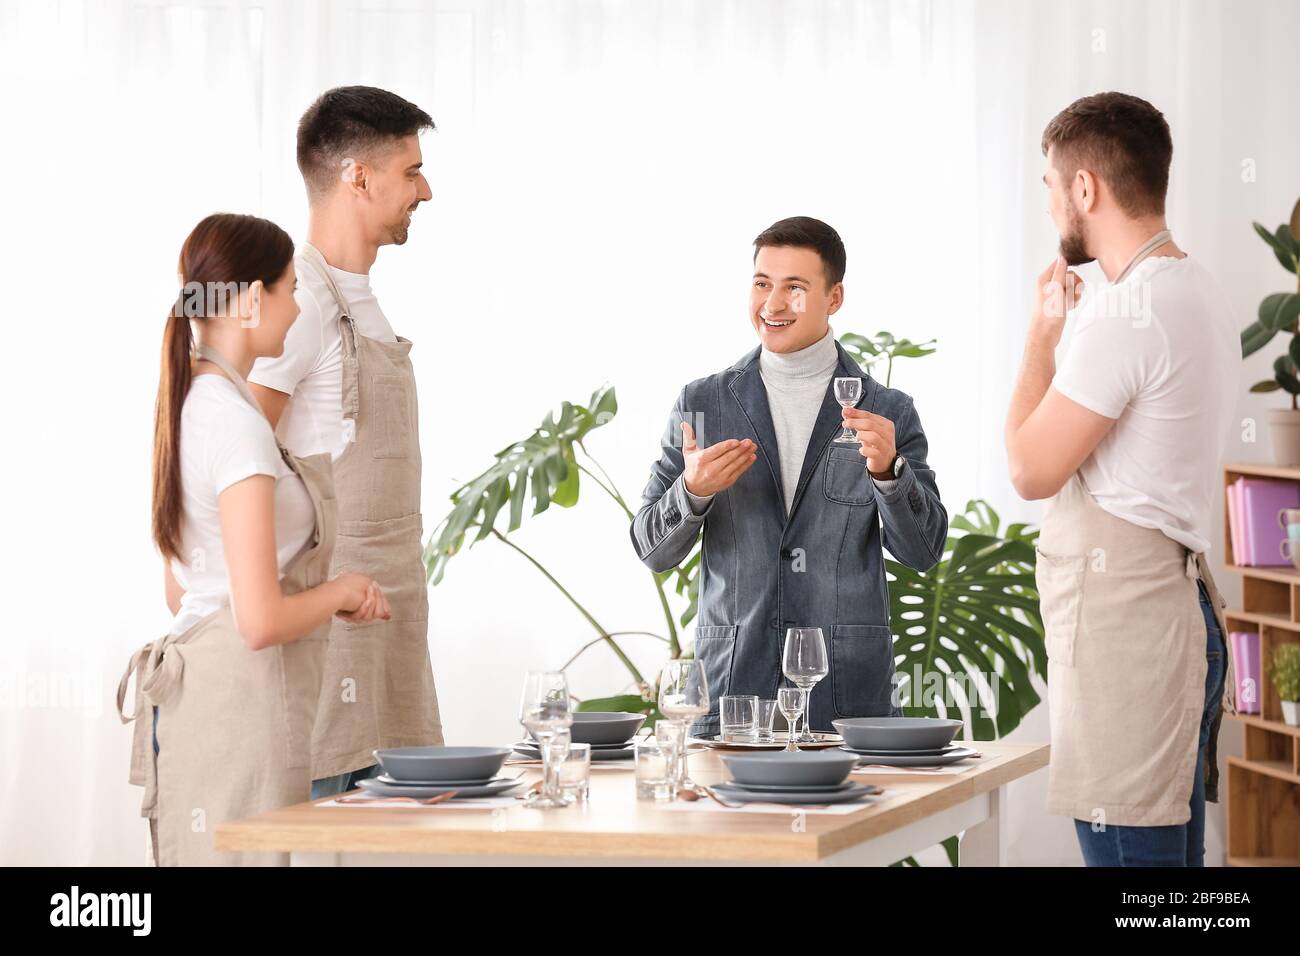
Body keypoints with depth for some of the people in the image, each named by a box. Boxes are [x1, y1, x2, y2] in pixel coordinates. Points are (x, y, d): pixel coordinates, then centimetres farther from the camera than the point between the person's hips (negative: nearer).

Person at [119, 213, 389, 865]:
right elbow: (261, 621, -21)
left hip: (190, 684, 10)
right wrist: (341, 591, -3)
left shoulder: (187, 405, 11)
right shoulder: (237, 422, -16)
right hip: (240, 706, -10)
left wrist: (324, 596, 15)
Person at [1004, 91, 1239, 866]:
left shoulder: (1130, 309, -16)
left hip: (1121, 620, -10)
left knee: (1129, 849, -8)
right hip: (1181, 606, 10)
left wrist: (1041, 335, -1)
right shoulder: (1199, 293, 16)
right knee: (1173, 847, 11)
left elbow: (1033, 468, -12)